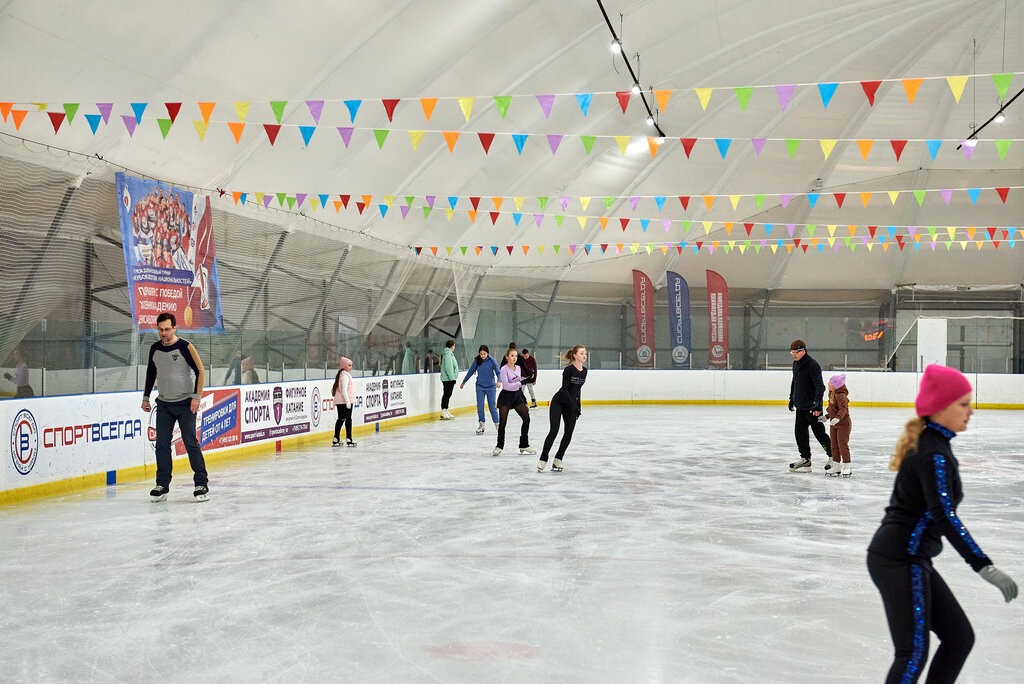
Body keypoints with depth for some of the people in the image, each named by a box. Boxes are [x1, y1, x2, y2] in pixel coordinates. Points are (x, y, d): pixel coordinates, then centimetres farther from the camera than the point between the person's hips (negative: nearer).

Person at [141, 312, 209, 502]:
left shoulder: (185, 347, -10)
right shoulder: (154, 349, 7)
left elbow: (200, 371, -9)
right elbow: (151, 373, 20)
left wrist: (196, 396, -16)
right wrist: (146, 397, 18)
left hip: (185, 403, -5)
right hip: (163, 404, 5)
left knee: (191, 443, -6)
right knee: (161, 444, 2)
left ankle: (202, 484, 1)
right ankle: (162, 485, 11)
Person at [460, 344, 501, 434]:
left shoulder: (492, 361, -10)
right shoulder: (476, 361, -3)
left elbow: (498, 372, -9)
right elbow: (470, 372, 9)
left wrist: (499, 381, -29)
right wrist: (463, 382, 17)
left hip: (490, 386, -2)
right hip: (480, 386, 2)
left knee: (492, 406, 0)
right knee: (480, 406, -1)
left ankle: (497, 424, 15)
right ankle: (481, 424, 10)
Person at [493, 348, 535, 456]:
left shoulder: (518, 368, 9)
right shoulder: (504, 369, -11)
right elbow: (506, 385, -21)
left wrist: (523, 398, 16)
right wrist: (520, 383, -27)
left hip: (517, 396, 6)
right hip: (505, 397, -6)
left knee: (526, 418, -3)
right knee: (502, 422, -6)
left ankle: (524, 445, 7)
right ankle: (499, 446, 12)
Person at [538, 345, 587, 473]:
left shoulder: (584, 371, 3)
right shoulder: (569, 370, -17)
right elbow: (564, 389, -19)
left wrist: (578, 406, 13)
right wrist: (573, 405, -22)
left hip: (571, 405, 6)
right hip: (558, 403, -6)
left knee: (569, 432, -1)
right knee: (554, 431, -10)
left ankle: (557, 460, 9)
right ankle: (543, 459, -2)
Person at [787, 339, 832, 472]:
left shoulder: (813, 365, -18)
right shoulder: (796, 364, 10)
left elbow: (820, 386, -23)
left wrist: (817, 403, -29)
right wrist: (792, 399, 26)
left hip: (812, 407, -8)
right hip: (800, 406, 8)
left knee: (819, 432, -1)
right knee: (800, 432, 8)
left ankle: (832, 455, 14)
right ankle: (805, 459, 16)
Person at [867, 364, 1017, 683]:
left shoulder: (928, 443, 12)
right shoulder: (934, 453, -18)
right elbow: (943, 515, -28)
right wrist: (983, 566, -32)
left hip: (909, 559, 10)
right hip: (900, 560, -10)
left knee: (959, 637, 13)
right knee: (913, 653, -8)